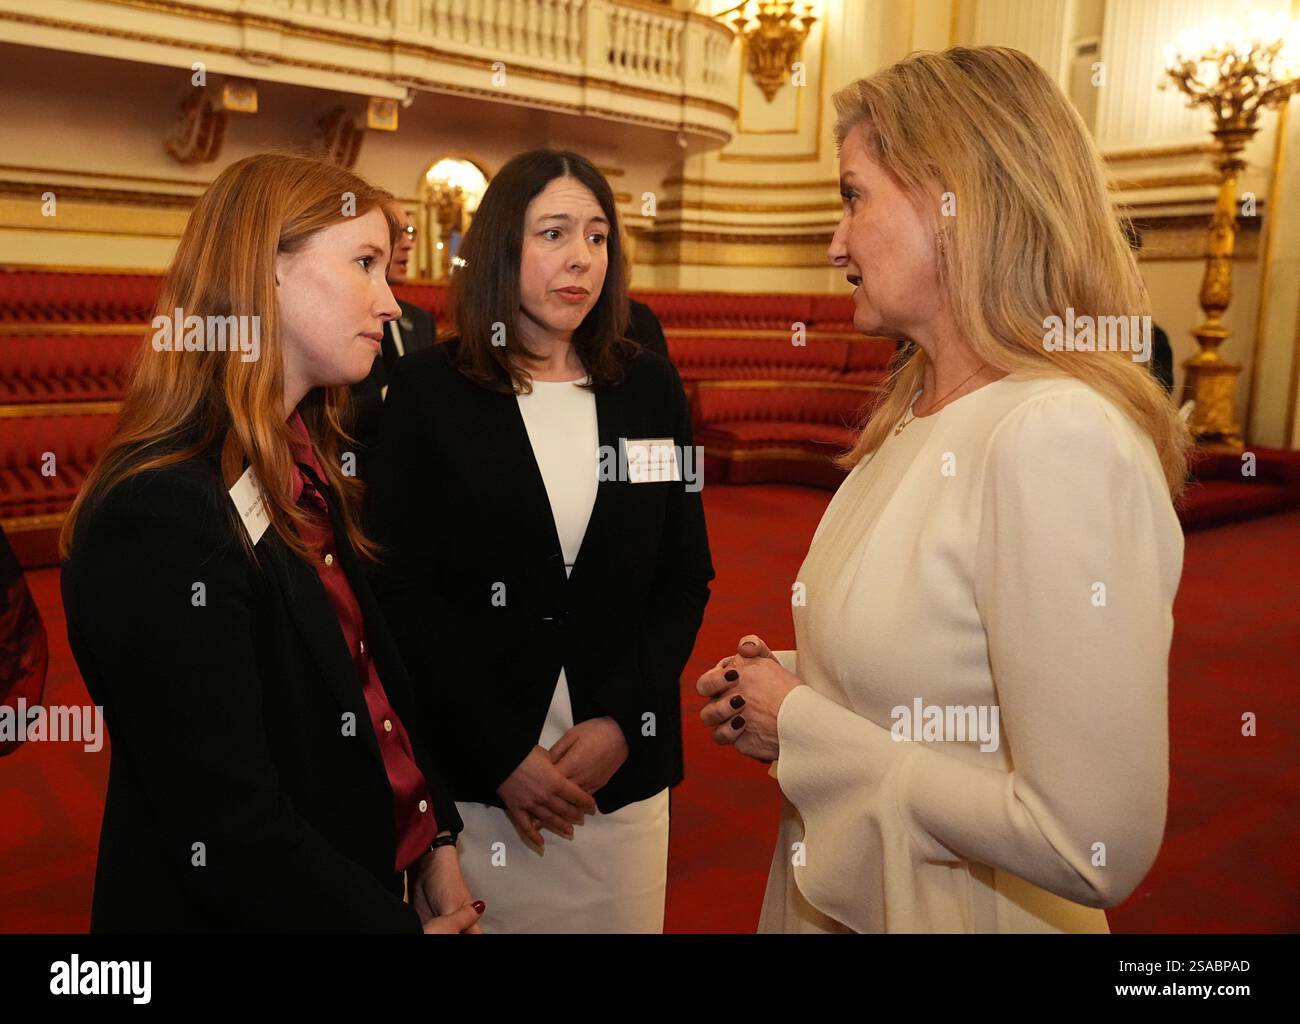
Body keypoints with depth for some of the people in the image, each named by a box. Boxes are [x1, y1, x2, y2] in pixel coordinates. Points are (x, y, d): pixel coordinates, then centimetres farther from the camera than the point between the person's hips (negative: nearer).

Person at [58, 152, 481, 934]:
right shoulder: (162, 517, -25)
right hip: (240, 913, -8)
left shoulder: (304, 471, 2)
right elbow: (231, 833, -25)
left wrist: (438, 844, -1)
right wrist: (403, 924, -14)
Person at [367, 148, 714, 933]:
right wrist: (502, 755, -11)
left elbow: (687, 575, 4)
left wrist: (622, 722, -7)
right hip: (473, 773, -2)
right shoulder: (428, 389, -4)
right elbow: (404, 590, -7)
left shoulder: (650, 387, 3)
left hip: (623, 768, 3)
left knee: (622, 916, 14)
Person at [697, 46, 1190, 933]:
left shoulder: (1060, 436, -26)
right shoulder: (916, 418, 0)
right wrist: (793, 687, -7)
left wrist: (800, 728, -20)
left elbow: (1095, 847, -27)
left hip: (961, 911, -7)